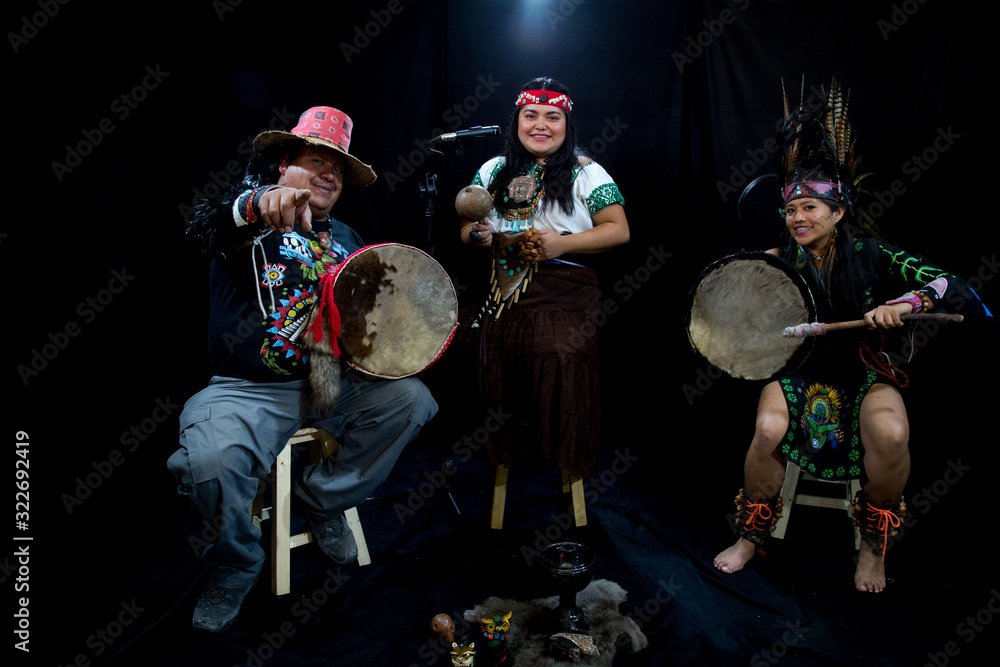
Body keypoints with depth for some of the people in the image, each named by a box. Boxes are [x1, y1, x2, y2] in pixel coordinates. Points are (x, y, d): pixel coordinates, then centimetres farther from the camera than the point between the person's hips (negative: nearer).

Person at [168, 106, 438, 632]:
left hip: (330, 382, 5)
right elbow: (207, 225, -25)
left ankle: (322, 497, 4)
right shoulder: (248, 219, 0)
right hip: (247, 390, -4)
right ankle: (235, 568, 3)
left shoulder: (344, 239, 17)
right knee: (208, 461, -32)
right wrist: (257, 204, -47)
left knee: (411, 399, -19)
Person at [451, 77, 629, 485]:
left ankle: (564, 458, -7)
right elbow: (467, 228, 23)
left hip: (564, 288, -4)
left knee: (560, 352, -33)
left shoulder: (586, 173, 8)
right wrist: (478, 236, -2)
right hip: (500, 284, 4)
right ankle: (495, 445, -2)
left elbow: (619, 231, 2)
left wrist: (562, 243, -11)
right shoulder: (494, 171, 20)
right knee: (461, 338, -23)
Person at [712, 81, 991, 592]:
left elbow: (954, 287, -12)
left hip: (863, 368, -1)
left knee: (890, 434, -32)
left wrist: (904, 302, -31)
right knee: (769, 429, -30)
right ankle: (751, 537, -4)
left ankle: (873, 546, -3)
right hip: (797, 366, 1)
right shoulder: (780, 263, 2)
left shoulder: (871, 257, -4)